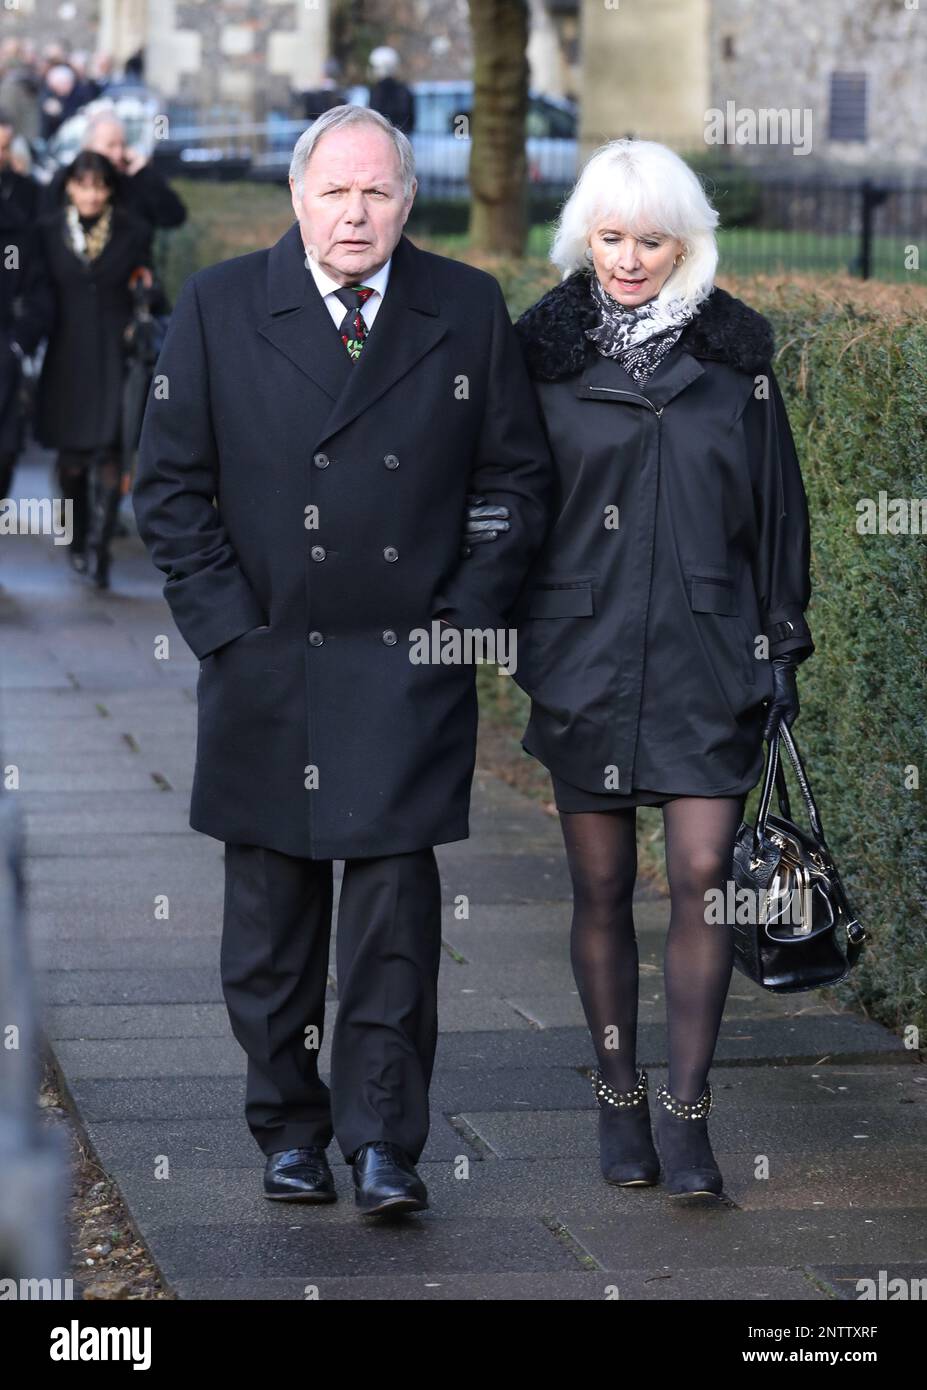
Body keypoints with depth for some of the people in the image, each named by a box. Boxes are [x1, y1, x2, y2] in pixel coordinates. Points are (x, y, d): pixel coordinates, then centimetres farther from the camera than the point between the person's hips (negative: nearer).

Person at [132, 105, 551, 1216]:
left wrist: (463, 618, -1)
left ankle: (383, 1143, 0)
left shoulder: (468, 312, 4)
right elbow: (170, 486, 4)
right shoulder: (217, 309, 2)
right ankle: (287, 1133, 19)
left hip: (409, 669, -1)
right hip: (263, 667, 1)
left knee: (396, 905, -5)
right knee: (270, 915, 7)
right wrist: (229, 625, -4)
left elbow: (518, 480, 8)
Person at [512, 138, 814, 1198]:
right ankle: (619, 1100, 19)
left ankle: (687, 1112, 0)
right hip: (583, 652, 0)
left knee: (702, 875, -7)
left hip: (708, 653, 0)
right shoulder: (545, 348, 1)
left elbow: (775, 504, 7)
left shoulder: (735, 347, 3)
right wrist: (507, 634, 2)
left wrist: (781, 644, 5)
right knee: (601, 885, 6)